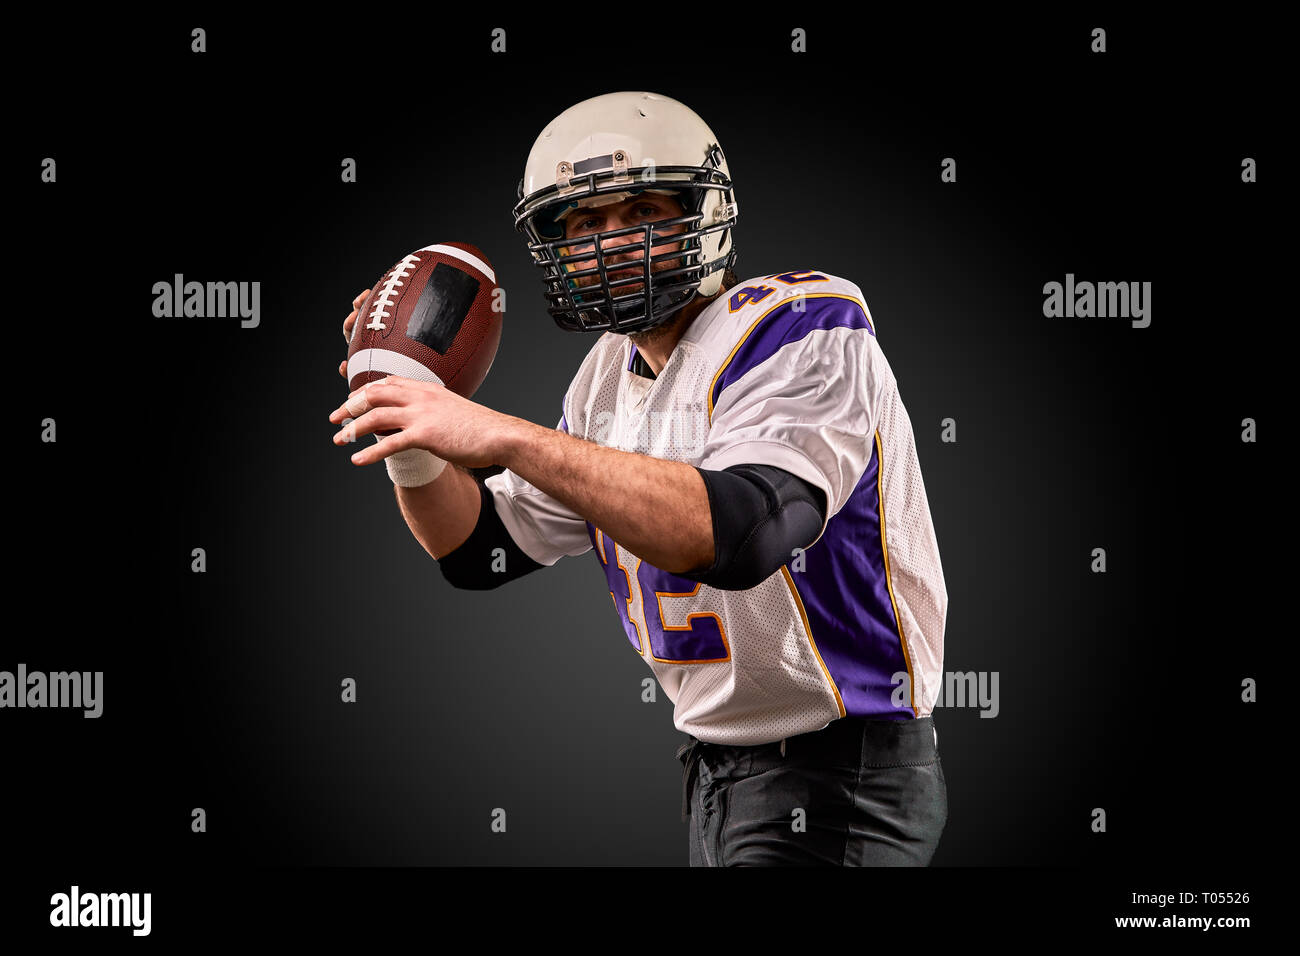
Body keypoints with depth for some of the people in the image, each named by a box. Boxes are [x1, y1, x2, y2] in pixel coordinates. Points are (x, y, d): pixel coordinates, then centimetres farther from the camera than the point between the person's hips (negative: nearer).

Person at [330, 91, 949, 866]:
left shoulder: (801, 331, -17)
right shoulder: (612, 375, 9)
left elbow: (742, 533, -35)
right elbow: (480, 548, 15)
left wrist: (505, 437, -35)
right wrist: (409, 418, -5)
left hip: (838, 781, -8)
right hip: (717, 771, 8)